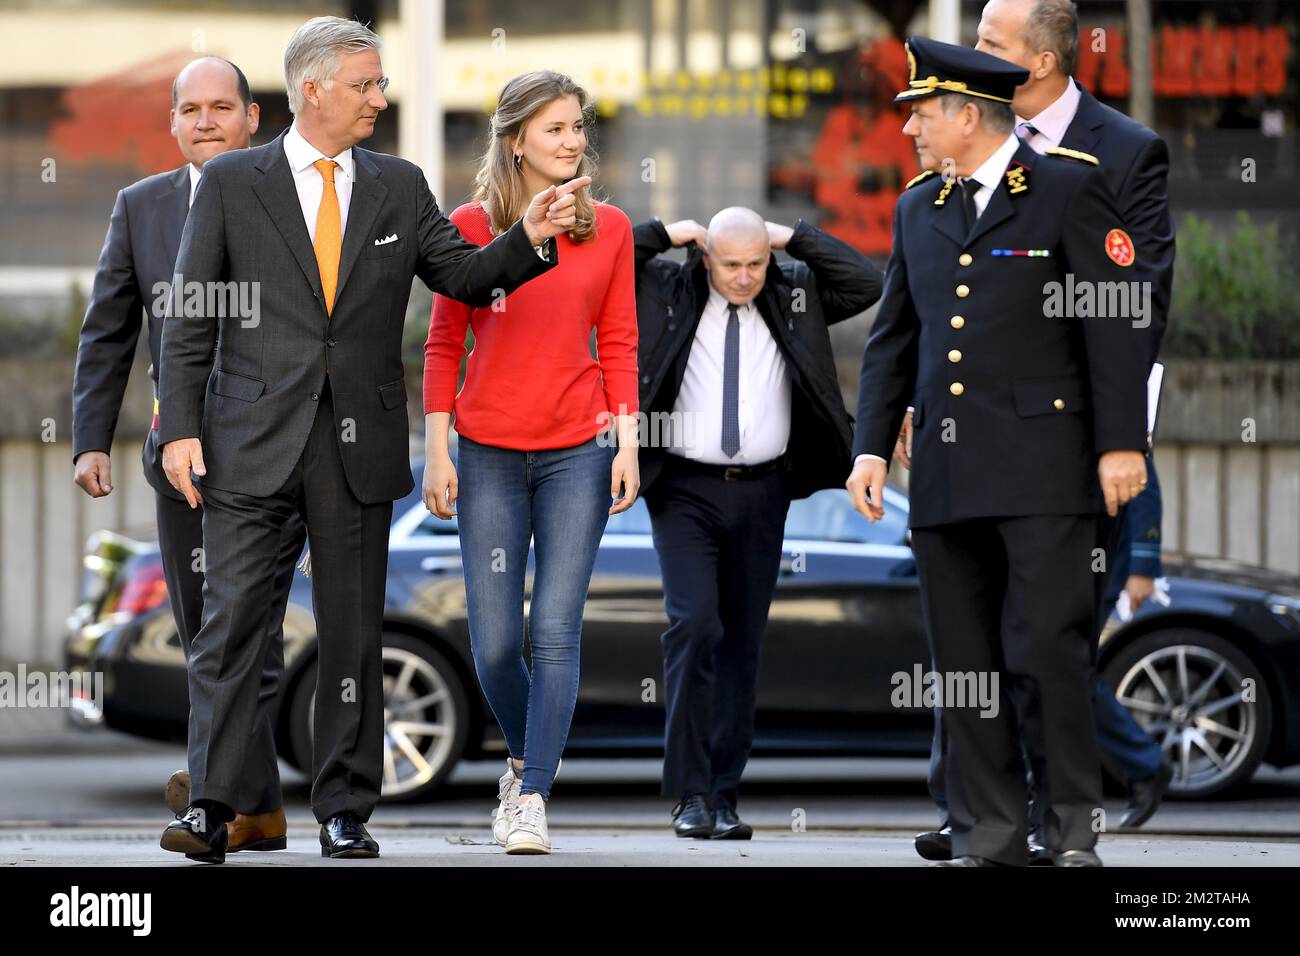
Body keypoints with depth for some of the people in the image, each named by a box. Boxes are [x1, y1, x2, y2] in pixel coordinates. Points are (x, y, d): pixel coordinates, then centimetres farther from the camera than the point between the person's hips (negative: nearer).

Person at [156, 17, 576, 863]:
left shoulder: (400, 188, 10)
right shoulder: (233, 182, 2)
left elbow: (465, 275, 9)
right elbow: (190, 318, 1)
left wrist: (529, 238, -10)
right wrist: (180, 427, -6)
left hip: (360, 443, 3)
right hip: (253, 441, -3)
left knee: (353, 629, 6)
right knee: (230, 624, -6)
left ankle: (346, 812, 13)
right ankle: (211, 809, -5)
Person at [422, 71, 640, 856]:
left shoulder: (609, 228, 5)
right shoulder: (471, 226, 0)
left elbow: (619, 344, 8)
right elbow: (444, 344, 4)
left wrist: (627, 440, -1)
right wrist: (438, 452, -1)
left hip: (578, 452, 0)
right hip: (490, 453, 0)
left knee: (557, 633, -8)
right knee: (496, 642, 2)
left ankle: (532, 799, -4)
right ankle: (527, 757, 29)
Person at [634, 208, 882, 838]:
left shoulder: (795, 294, 7)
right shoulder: (666, 291, 1)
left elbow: (866, 283, -3)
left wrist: (795, 238, -2)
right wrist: (666, 235, -5)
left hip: (761, 495, 3)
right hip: (684, 490, -3)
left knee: (743, 641, 5)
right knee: (694, 624, -16)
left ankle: (724, 796, 11)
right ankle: (690, 793, -11)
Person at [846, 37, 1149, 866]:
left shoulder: (1070, 188, -1)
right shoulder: (918, 208, 16)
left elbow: (1114, 323, -5)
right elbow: (893, 339, 19)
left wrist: (1121, 444, -10)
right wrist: (872, 447, 10)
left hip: (1041, 464, -6)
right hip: (946, 471, 6)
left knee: (1047, 648, -10)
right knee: (964, 661, 5)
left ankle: (1077, 826, 1)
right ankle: (991, 835, 10)